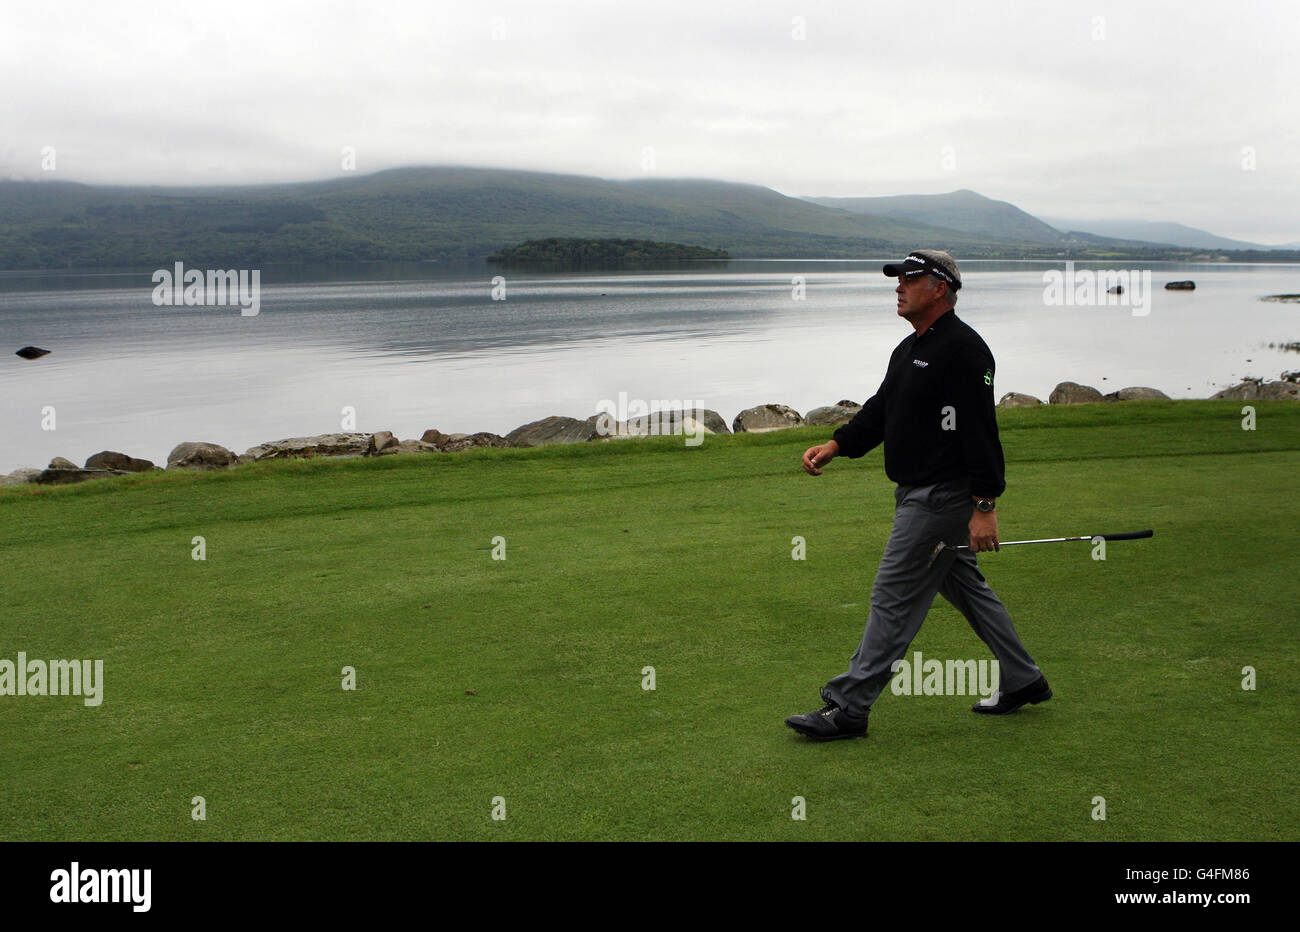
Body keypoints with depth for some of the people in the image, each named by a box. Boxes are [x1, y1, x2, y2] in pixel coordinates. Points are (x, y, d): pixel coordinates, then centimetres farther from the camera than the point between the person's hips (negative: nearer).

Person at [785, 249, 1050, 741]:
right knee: (963, 586, 18)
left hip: (941, 498, -10)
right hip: (918, 493, 10)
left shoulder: (962, 348, -16)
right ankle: (1023, 681, 31)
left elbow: (980, 430, -21)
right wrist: (836, 445, 1)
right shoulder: (910, 348, 16)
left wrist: (984, 506, -24)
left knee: (894, 597, -7)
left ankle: (848, 708, -1)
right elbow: (881, 409, 17)